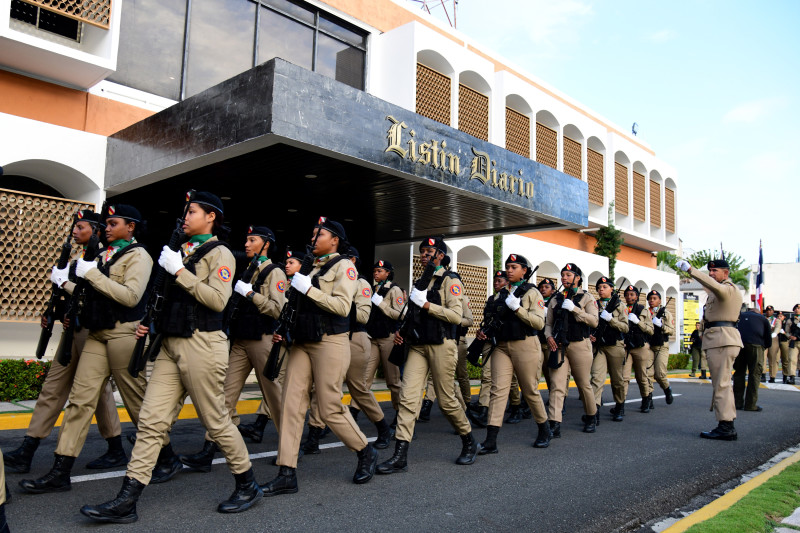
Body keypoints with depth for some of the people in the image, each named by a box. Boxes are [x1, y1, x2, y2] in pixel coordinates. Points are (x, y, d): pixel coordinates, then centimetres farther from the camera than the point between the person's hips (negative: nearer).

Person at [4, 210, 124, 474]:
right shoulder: (78, 260, 17)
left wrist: (65, 282, -16)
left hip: (92, 331, -9)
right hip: (73, 329, 9)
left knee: (98, 389, 0)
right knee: (52, 387, 8)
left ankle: (117, 452, 13)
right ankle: (26, 452, 13)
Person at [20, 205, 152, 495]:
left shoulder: (138, 256, -6)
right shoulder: (105, 254, 17)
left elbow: (130, 296, -19)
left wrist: (92, 274, -18)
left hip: (123, 333, -7)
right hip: (97, 332, 7)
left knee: (137, 400, 2)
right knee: (80, 398, 2)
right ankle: (60, 472, 6)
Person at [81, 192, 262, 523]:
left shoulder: (219, 253, -5)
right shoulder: (183, 250, 17)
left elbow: (218, 299, -19)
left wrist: (179, 270, -18)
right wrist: (153, 323, 12)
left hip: (201, 344, -7)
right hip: (171, 345, 7)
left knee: (215, 420, 3)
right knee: (151, 421, 3)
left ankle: (248, 486, 21)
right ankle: (126, 503, 9)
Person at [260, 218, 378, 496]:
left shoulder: (343, 266, -3)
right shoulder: (311, 267, 18)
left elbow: (342, 306, -17)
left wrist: (308, 288, -17)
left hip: (330, 343, -7)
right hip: (302, 342, 7)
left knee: (330, 408, -2)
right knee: (291, 403, 0)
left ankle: (366, 453, 22)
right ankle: (287, 475, 5)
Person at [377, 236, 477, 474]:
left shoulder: (450, 281, -4)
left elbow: (456, 315, -16)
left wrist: (425, 303, -19)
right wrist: (401, 330, 8)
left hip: (441, 346, -6)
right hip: (417, 346, 6)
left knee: (446, 400, 3)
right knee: (407, 397, -5)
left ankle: (469, 442, 28)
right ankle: (400, 457, -4)